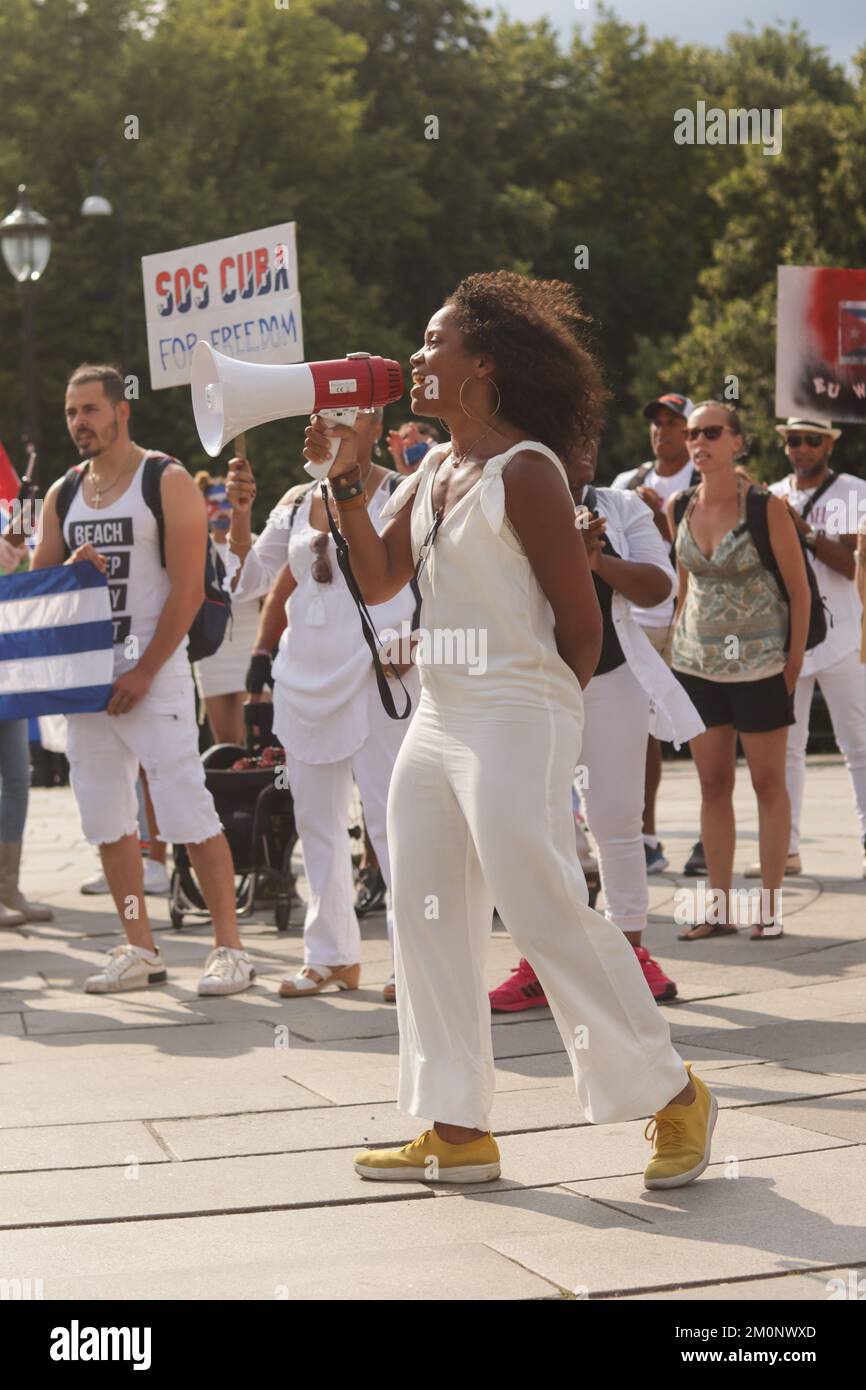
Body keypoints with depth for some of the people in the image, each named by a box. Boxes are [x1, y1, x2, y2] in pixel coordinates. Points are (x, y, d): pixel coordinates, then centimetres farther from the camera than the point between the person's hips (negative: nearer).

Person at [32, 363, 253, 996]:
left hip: (153, 672, -6)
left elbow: (187, 591, -10)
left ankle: (230, 948, -2)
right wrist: (71, 569, -6)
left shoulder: (168, 482, -4)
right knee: (107, 819, 7)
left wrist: (144, 673, -15)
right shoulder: (62, 496, 13)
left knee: (189, 814, -9)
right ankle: (140, 950, 15)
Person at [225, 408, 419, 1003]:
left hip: (377, 671, -6)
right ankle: (332, 956, 18)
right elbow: (248, 579, 8)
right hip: (306, 674, 6)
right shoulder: (296, 502, 12)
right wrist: (240, 513, -7)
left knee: (389, 814, -8)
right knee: (316, 818, 9)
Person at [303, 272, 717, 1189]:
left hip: (515, 718, -9)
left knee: (547, 915, -9)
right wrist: (343, 476, 1)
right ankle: (457, 1130, 15)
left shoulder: (524, 471, -11)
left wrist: (541, 722, -2)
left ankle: (674, 1096, 5)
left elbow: (583, 627, -10)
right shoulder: (431, 472, 13)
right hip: (438, 717, 9)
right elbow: (379, 580, 7)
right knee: (427, 920, 8)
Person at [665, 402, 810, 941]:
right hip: (698, 663, 5)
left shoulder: (766, 506, -10)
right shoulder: (678, 508, 3)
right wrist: (678, 646, 11)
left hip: (760, 664, -4)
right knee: (713, 784, 7)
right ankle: (720, 907, 13)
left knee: (768, 782, 3)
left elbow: (800, 588, -5)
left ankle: (771, 906, 9)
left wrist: (795, 659, -8)